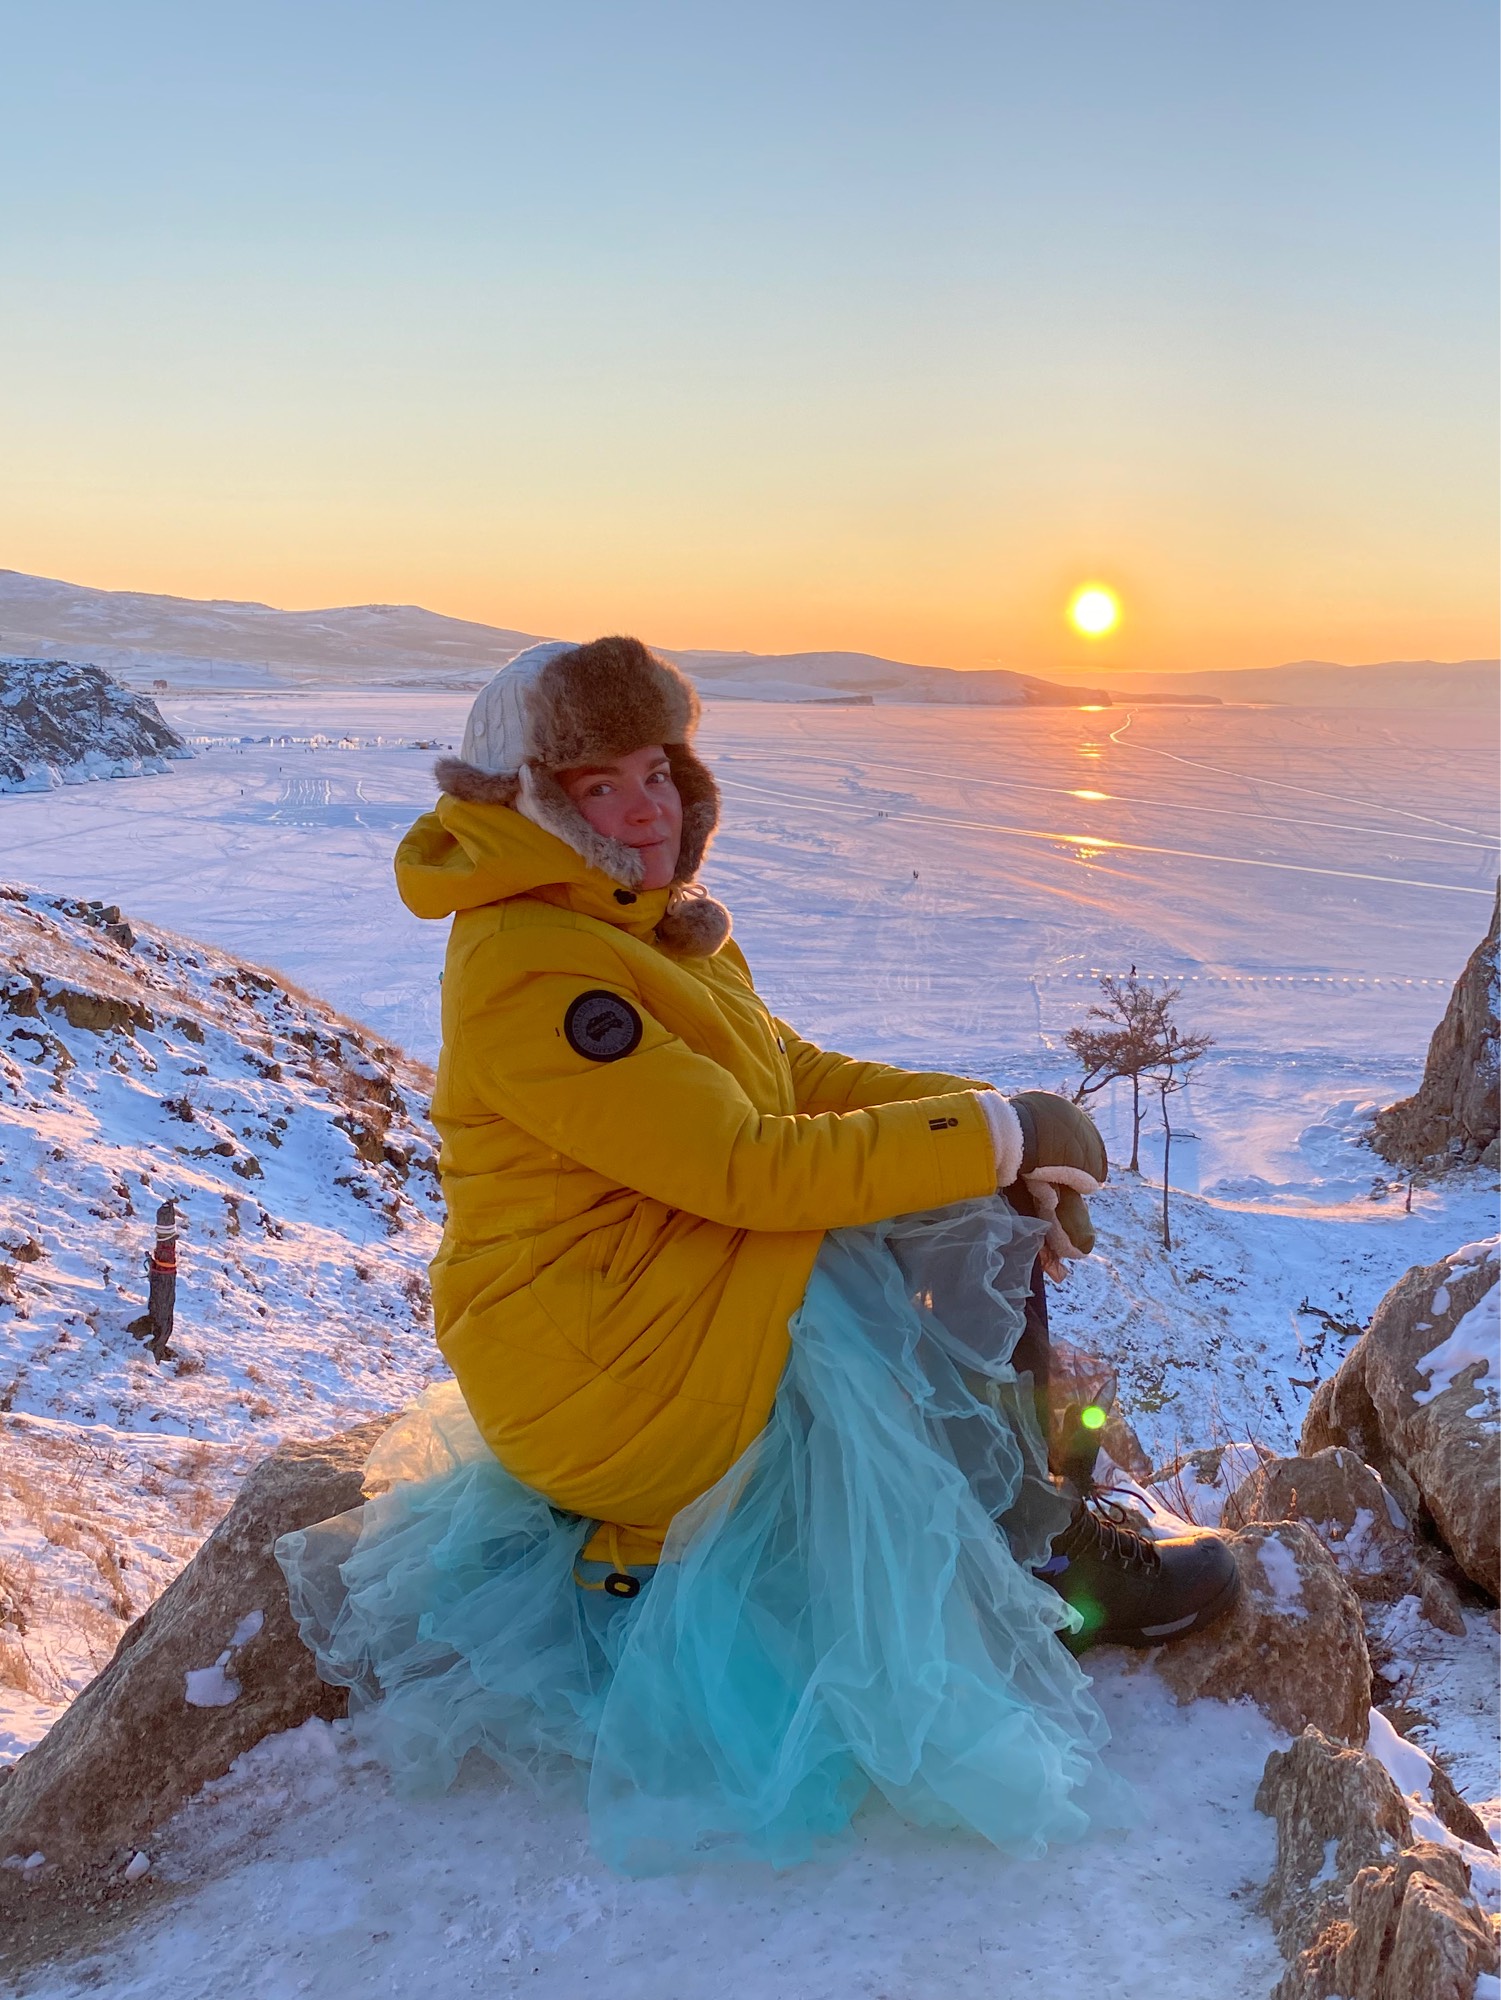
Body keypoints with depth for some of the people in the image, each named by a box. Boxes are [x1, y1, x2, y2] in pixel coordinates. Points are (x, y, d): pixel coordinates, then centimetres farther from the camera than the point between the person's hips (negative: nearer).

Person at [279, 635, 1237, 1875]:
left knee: (986, 1205, 4)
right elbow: (747, 1166, -27)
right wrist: (997, 1137, -21)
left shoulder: (644, 923, 9)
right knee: (961, 1243, -15)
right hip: (599, 1366, -10)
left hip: (689, 1296, 10)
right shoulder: (531, 967, -23)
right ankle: (1035, 1557, 4)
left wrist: (1000, 1122, -5)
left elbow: (800, 1074, 9)